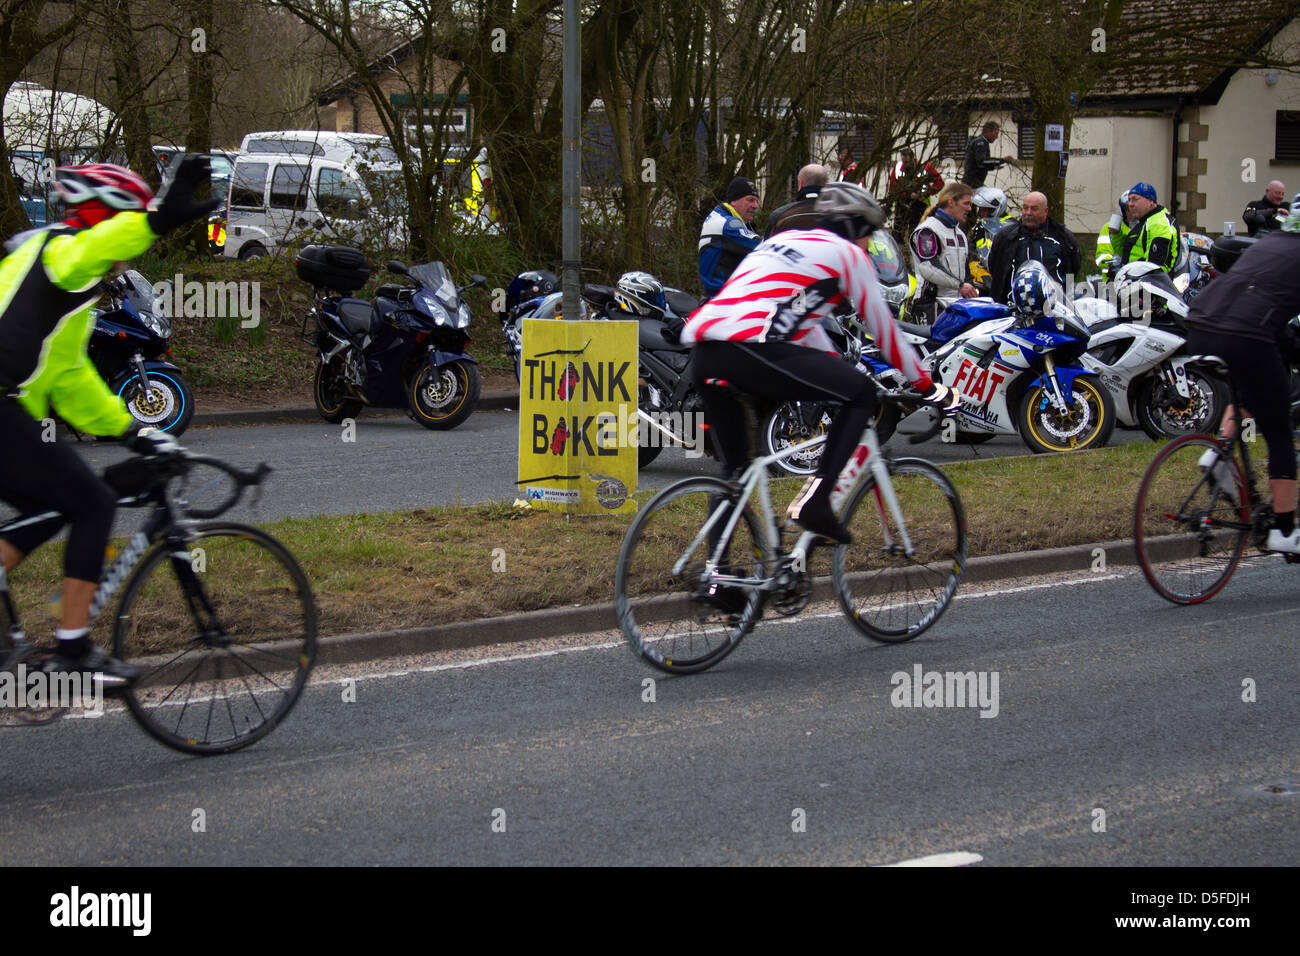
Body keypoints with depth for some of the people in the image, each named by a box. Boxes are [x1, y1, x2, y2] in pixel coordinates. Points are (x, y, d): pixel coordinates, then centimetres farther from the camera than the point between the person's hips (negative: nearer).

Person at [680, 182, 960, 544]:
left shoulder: (787, 240, 34)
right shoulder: (847, 253, 12)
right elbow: (882, 328, 15)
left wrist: (838, 373, 49)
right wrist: (927, 386, 26)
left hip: (702, 353, 8)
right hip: (749, 350, -8)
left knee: (734, 468, 23)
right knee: (863, 393, 6)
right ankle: (815, 503, -3)